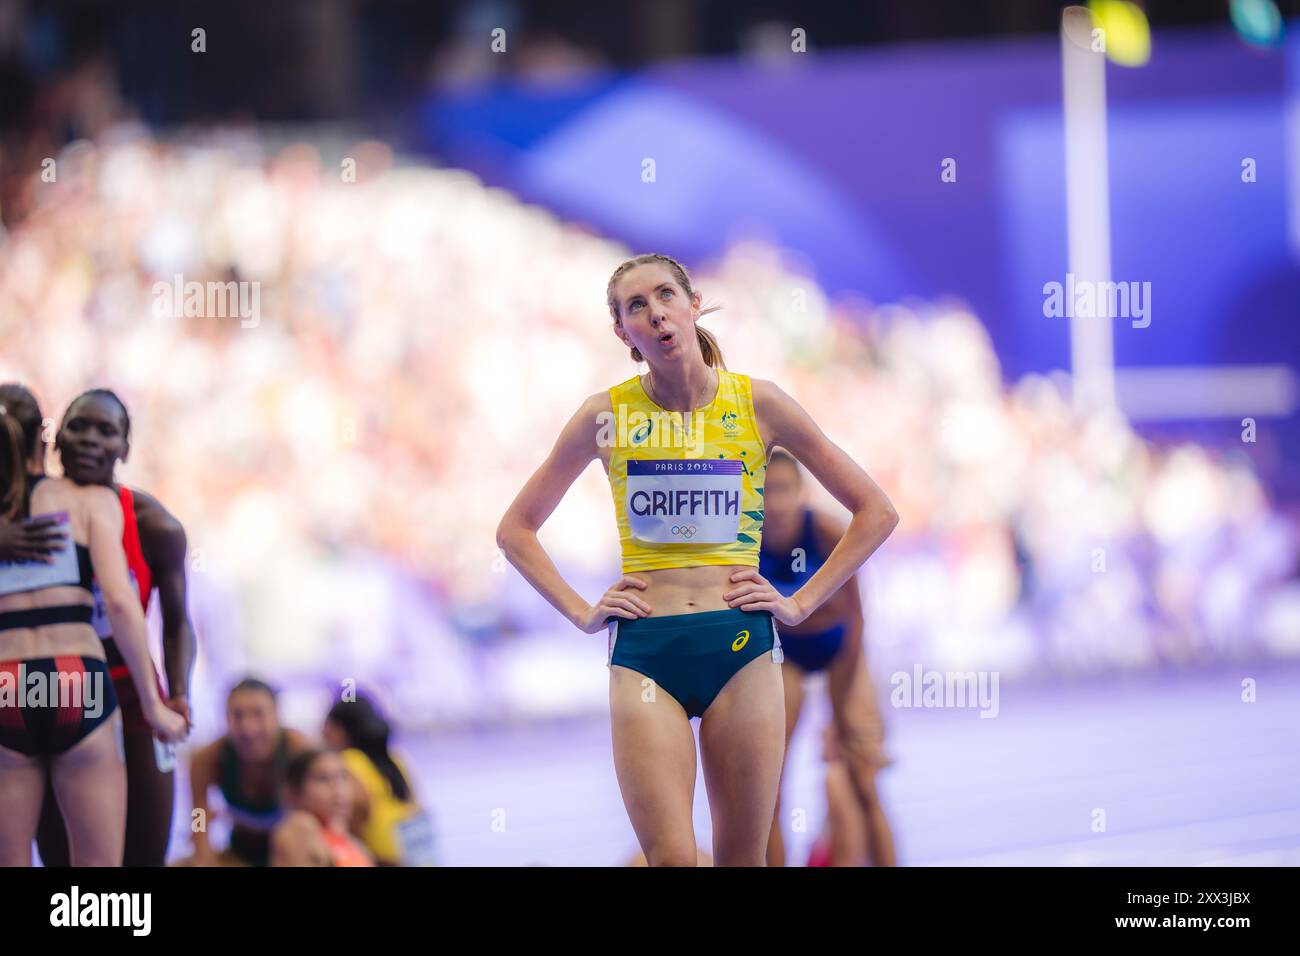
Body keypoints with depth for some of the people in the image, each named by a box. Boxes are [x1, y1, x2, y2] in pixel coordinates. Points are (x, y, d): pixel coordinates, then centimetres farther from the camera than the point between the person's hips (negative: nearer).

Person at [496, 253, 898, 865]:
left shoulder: (757, 405, 3)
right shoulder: (608, 416, 4)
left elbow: (875, 512, 10)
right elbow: (516, 529, 16)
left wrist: (802, 603, 3)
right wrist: (581, 612, 5)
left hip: (740, 648, 0)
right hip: (644, 652, 0)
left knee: (742, 860, 3)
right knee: (670, 859, -12)